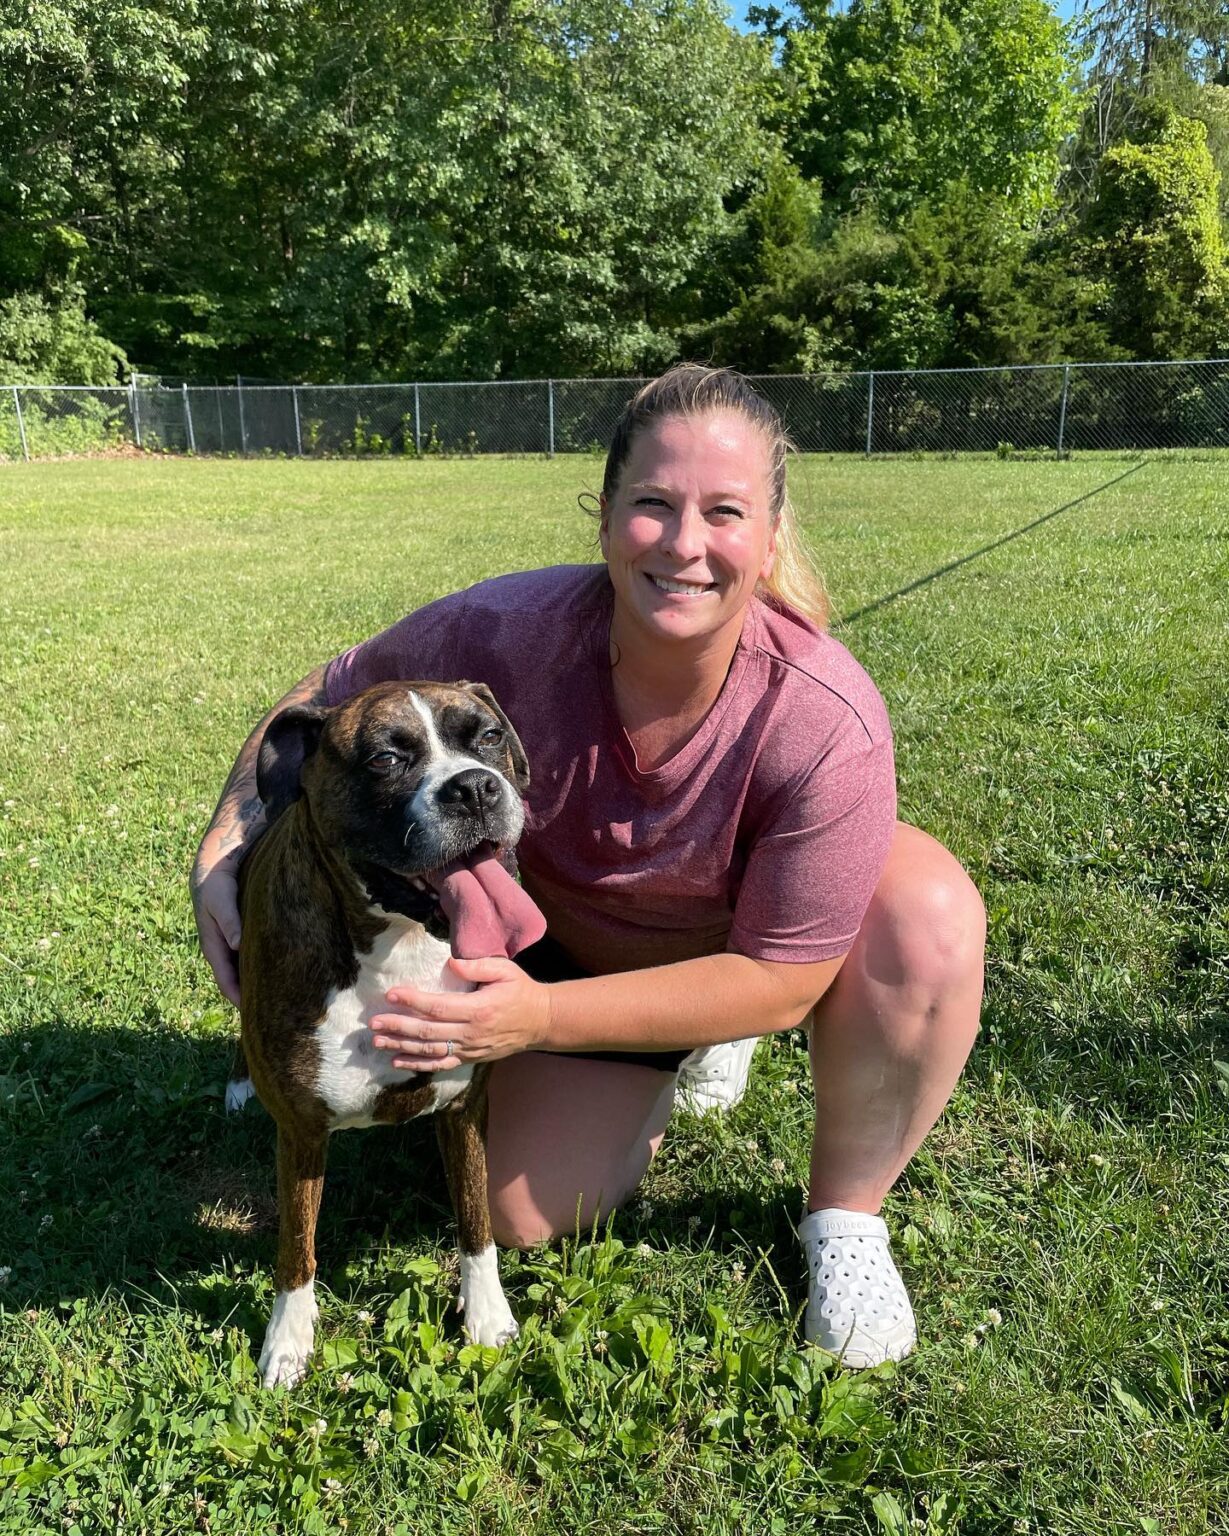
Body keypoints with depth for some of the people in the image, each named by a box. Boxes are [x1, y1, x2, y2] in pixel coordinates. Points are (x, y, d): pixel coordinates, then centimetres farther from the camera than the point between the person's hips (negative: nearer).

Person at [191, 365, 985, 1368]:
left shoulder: (828, 724, -37)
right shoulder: (508, 632, -32)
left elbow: (783, 977, -29)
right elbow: (329, 700, -12)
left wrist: (545, 1018, -37)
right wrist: (228, 845, -25)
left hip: (786, 930, -1)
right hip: (581, 941, 2)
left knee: (929, 915, -33)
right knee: (528, 1220, 1)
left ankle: (847, 1213, -6)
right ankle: (687, 1055, 28)